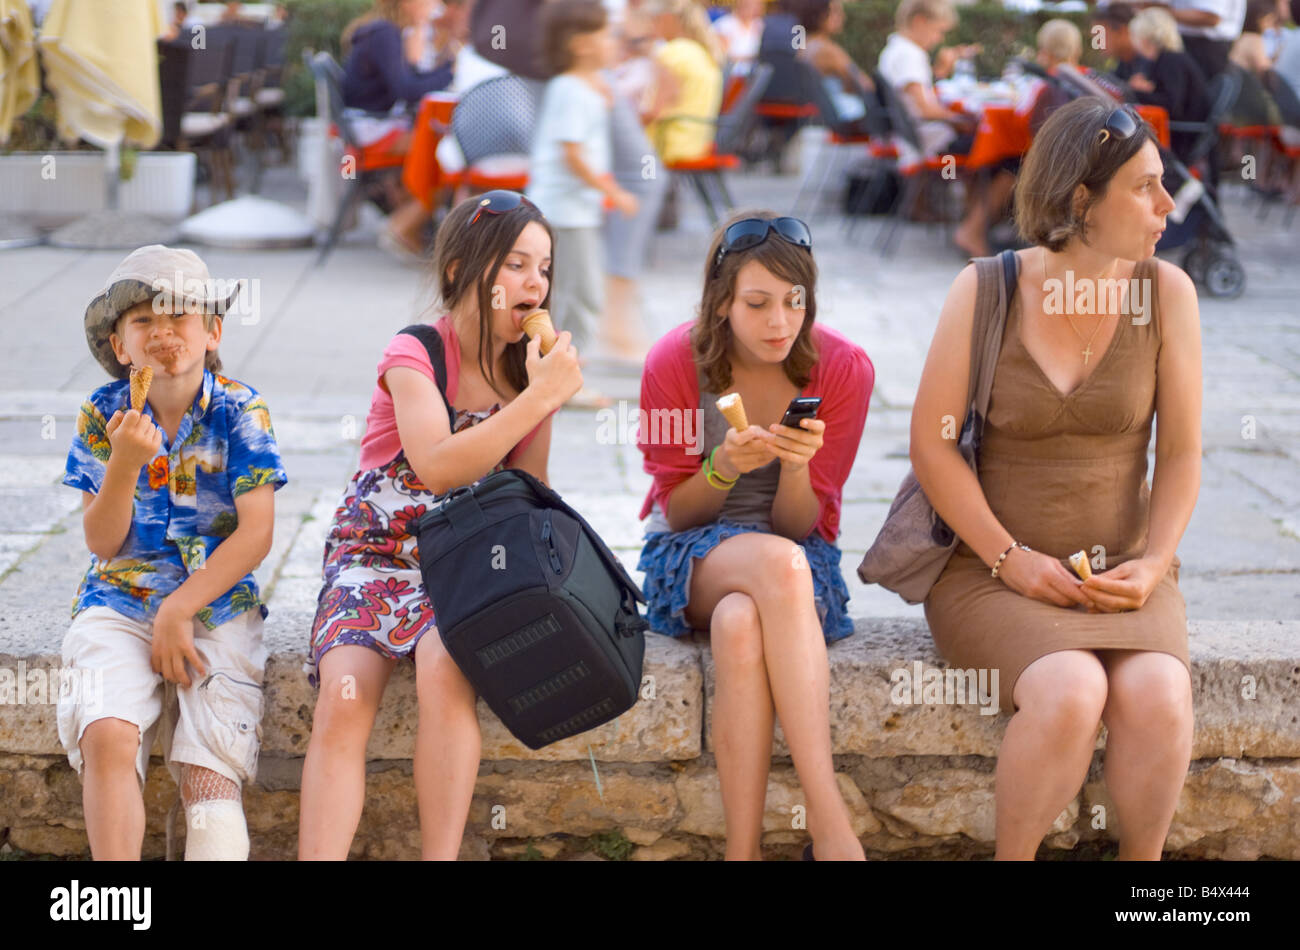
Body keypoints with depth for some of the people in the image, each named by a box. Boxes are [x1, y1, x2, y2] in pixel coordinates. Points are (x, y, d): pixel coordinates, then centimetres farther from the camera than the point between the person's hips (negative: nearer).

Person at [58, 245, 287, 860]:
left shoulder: (240, 412, -1)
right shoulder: (103, 414, 3)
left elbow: (256, 532, -6)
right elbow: (102, 543, 0)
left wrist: (179, 611, -12)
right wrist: (124, 463, -18)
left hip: (217, 605, 0)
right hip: (119, 605, 0)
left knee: (209, 771, -18)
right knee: (107, 734, -25)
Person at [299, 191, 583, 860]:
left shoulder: (533, 368, 7)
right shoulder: (413, 355, -6)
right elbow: (437, 465, -24)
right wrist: (541, 400, -23)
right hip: (375, 555, -1)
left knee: (445, 668, -32)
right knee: (343, 697, -27)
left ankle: (441, 855, -26)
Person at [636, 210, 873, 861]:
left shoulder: (842, 368, -9)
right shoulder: (675, 362, -10)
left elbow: (801, 526, -5)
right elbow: (677, 511, -2)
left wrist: (796, 466, -27)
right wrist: (724, 466, -23)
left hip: (797, 559, 1)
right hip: (690, 562, -1)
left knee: (741, 624, -39)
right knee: (777, 563, -39)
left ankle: (742, 848, -36)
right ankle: (831, 824, -40)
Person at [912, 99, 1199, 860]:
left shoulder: (1166, 292, 0)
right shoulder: (987, 290, -6)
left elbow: (1182, 453, 3)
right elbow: (932, 442, -6)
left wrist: (1154, 563, -10)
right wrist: (1011, 560, -13)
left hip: (1121, 573, 2)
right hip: (993, 570, -2)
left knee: (1158, 699, -29)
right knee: (1069, 695, -31)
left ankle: (1144, 861, -4)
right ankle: (1014, 856, -7)